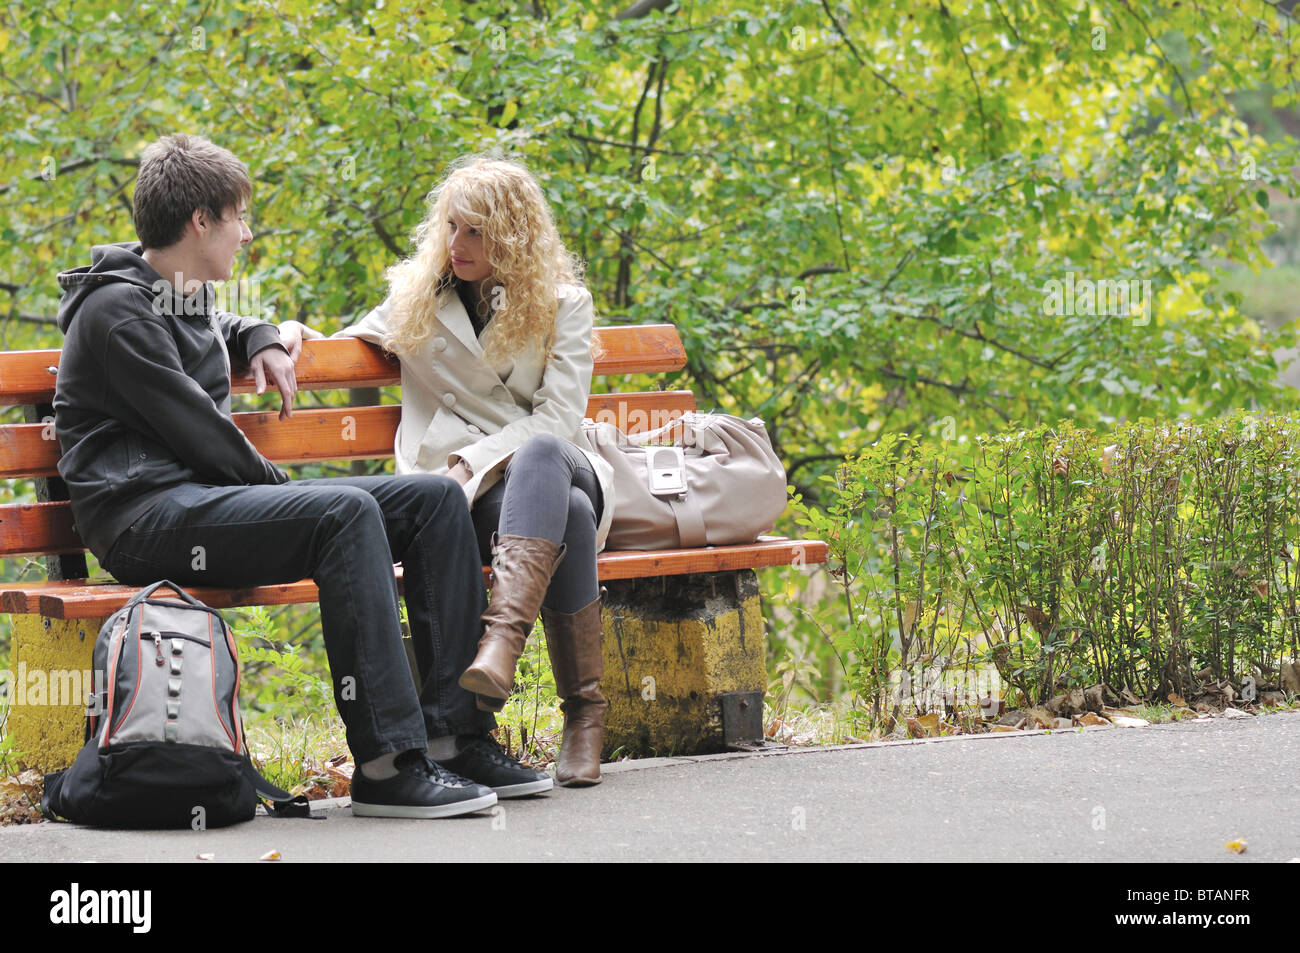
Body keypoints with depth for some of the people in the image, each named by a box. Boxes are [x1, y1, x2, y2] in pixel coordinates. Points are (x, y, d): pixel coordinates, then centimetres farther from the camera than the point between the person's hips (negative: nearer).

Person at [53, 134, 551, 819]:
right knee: (346, 512, -33)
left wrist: (258, 340, 26)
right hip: (147, 513, -10)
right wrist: (276, 482, -2)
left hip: (211, 497, 10)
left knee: (434, 499, -2)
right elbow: (193, 427, -13)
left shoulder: (187, 300, 21)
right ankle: (387, 763, -36)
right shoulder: (116, 308, -8)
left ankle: (454, 733, -9)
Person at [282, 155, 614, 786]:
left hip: (558, 467, 0)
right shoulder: (416, 297, 16)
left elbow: (558, 417, 0)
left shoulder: (563, 304, 11)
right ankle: (583, 710, -37)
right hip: (471, 494, 0)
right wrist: (294, 334, 4)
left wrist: (471, 463, -13)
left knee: (541, 457, -42)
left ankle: (501, 640, -58)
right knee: (567, 516, -38)